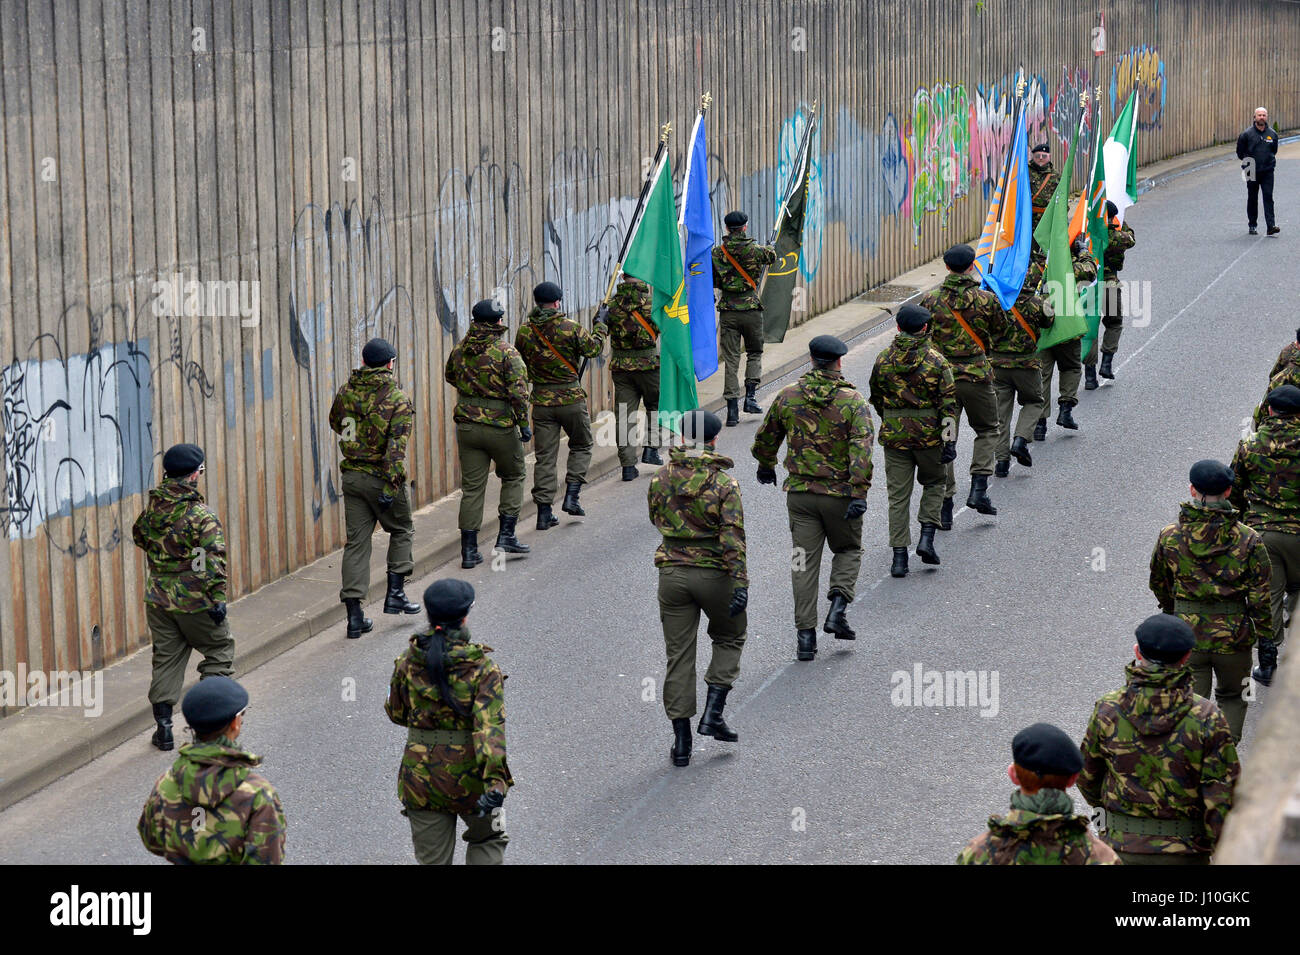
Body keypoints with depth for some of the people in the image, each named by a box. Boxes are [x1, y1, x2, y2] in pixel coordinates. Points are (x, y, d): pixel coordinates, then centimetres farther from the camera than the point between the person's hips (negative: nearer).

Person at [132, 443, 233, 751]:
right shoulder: (201, 515, -18)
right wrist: (218, 596, -19)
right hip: (194, 601, -6)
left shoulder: (152, 508, 1)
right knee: (219, 654, 13)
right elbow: (214, 559, -22)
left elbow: (139, 536, 20)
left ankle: (163, 725, 12)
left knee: (166, 659, 14)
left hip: (158, 598, 6)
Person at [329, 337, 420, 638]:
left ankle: (354, 615, 2)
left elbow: (335, 424, 19)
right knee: (401, 532, 20)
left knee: (356, 542, 6)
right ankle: (395, 594, 15)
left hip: (351, 476, 4)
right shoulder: (398, 400, -13)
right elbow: (396, 446, -20)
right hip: (382, 478, -4)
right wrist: (391, 486, -20)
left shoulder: (346, 391, 1)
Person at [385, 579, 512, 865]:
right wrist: (496, 780, -34)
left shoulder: (408, 662, -6)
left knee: (432, 861, 13)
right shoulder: (483, 669, -15)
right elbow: (490, 725, -26)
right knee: (488, 841, 26)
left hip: (420, 775, 2)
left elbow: (396, 712, 8)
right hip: (470, 777, -2)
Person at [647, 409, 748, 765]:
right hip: (714, 573, -3)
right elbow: (733, 537, -18)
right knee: (729, 638, 22)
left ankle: (681, 741, 7)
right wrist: (741, 584, -20)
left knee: (679, 655, 7)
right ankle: (712, 714, 9)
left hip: (672, 573, 3)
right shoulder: (724, 483, -11)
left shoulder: (661, 478, 0)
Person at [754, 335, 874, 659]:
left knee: (805, 560, 6)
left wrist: (766, 466, 31)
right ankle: (837, 609, 0)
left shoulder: (788, 396, -1)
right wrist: (859, 493, -23)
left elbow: (766, 438, 11)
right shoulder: (853, 401, -10)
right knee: (848, 550, 20)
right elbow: (862, 449, -21)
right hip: (840, 494, -2)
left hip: (800, 493, 2)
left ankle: (805, 634, 2)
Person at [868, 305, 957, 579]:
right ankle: (927, 537, 6)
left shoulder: (883, 359, 0)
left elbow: (876, 399, 12)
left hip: (894, 436, 2)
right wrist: (949, 441, -7)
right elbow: (948, 404, -10)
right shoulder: (936, 361, -8)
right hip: (929, 433, -1)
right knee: (934, 483, 21)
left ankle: (899, 556, 2)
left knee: (898, 494, 6)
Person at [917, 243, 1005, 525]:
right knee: (987, 430, 19)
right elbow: (1000, 325, 7)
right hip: (976, 375, -1)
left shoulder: (930, 299, -5)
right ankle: (978, 488, 3)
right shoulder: (986, 299, -9)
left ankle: (944, 504, 6)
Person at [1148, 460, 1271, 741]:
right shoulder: (1249, 540, -12)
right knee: (1232, 697, 22)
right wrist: (1265, 634, 5)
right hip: (1233, 634, 0)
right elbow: (1260, 596, -9)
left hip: (1187, 635, 0)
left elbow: (1159, 584, 9)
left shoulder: (1169, 537, -7)